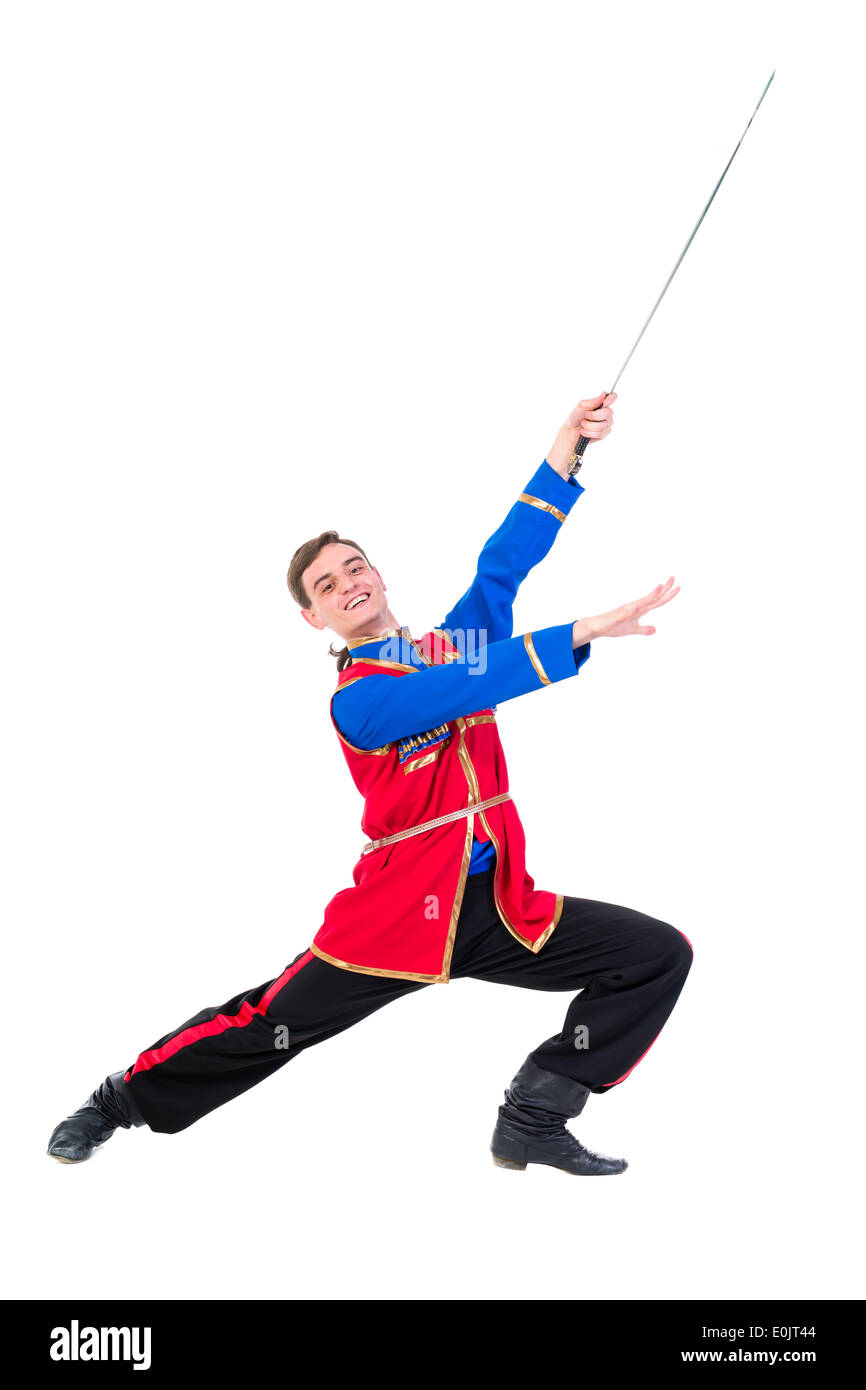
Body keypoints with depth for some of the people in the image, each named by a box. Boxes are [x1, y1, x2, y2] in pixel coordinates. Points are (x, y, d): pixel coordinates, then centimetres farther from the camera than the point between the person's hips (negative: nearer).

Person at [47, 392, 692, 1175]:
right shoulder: (356, 702, -11)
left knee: (662, 956, -4)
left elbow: (506, 561, -4)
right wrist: (585, 631, -33)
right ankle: (123, 1100, 29)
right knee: (266, 1028, 0)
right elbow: (461, 689, -27)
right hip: (399, 915, -5)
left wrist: (566, 449, -14)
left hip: (500, 907, 6)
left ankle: (534, 1121, 3)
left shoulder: (458, 642, 9)